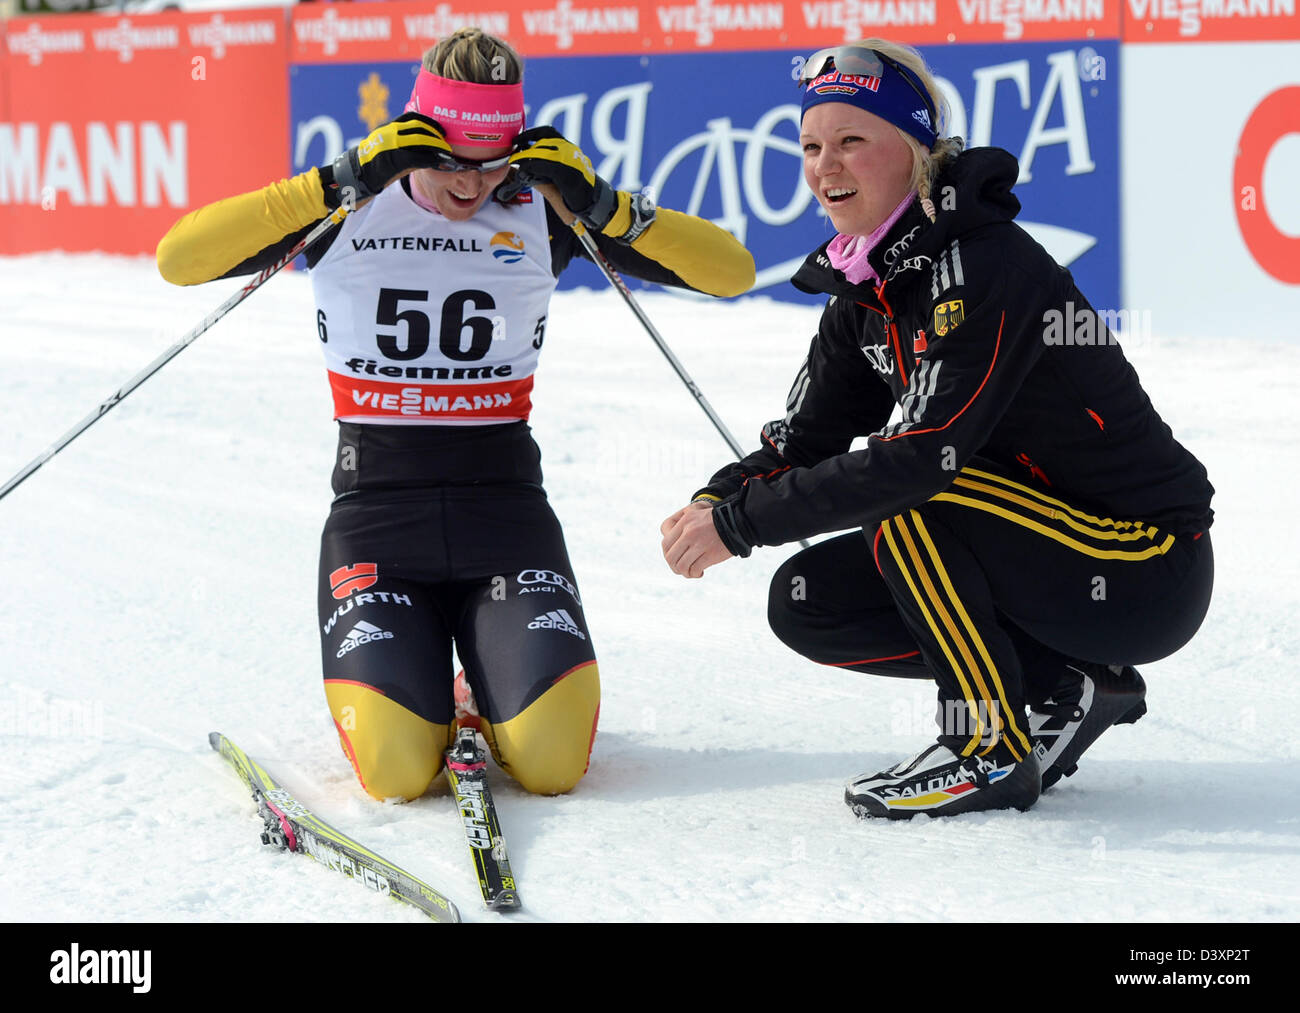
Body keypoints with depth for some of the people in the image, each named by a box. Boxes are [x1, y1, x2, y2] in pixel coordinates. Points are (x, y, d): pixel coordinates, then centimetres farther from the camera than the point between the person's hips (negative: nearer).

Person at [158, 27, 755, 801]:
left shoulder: (542, 215, 0)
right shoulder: (348, 211, -3)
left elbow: (732, 273, -4)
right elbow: (179, 259, -19)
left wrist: (600, 205, -19)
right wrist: (344, 183, -25)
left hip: (505, 504, 1)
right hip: (377, 508, -1)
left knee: (552, 760, -19)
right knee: (397, 770, -20)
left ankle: (493, 702, 19)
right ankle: (406, 683, 17)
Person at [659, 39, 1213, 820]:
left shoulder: (984, 266, -23)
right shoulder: (867, 285, 5)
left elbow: (923, 454, -32)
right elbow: (809, 435, 5)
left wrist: (741, 523, -28)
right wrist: (718, 501, -17)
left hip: (1147, 575, -9)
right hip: (1047, 550, 9)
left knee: (905, 498, -27)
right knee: (807, 602, 0)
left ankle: (990, 752, -14)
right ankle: (1065, 689, 6)